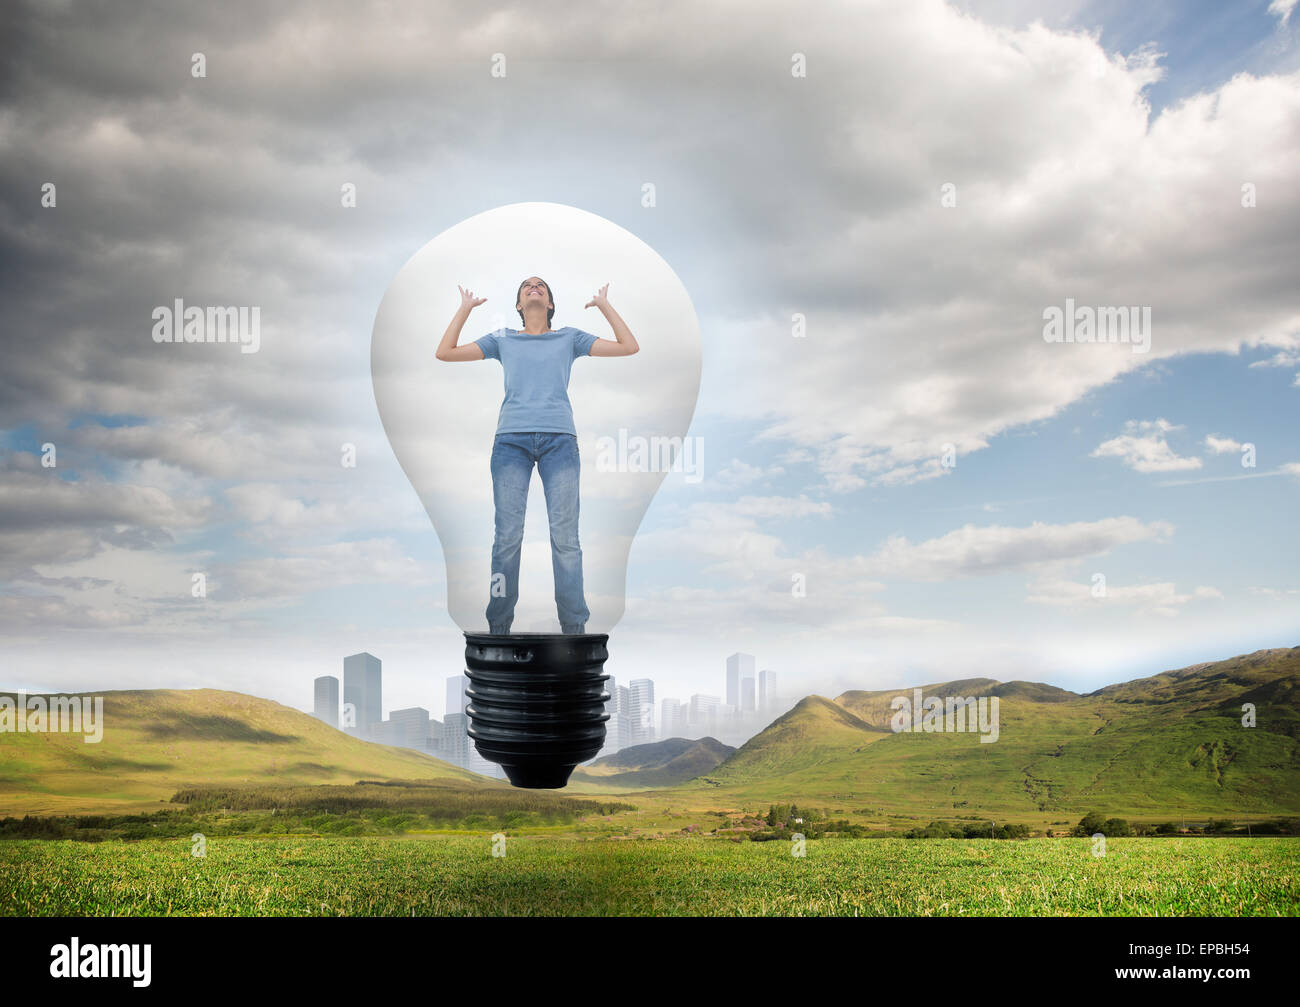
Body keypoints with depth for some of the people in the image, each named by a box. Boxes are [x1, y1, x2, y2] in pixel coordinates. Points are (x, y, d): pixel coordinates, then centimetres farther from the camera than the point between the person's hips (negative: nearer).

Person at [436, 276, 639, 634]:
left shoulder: (569, 338, 22)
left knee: (565, 536, -7)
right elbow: (445, 352, 21)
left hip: (559, 439, 0)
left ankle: (574, 628, -5)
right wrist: (465, 309, 23)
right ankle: (498, 628, -3)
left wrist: (604, 305, 20)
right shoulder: (502, 340, 23)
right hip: (512, 439, 0)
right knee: (507, 537, -6)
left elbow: (629, 347, 18)